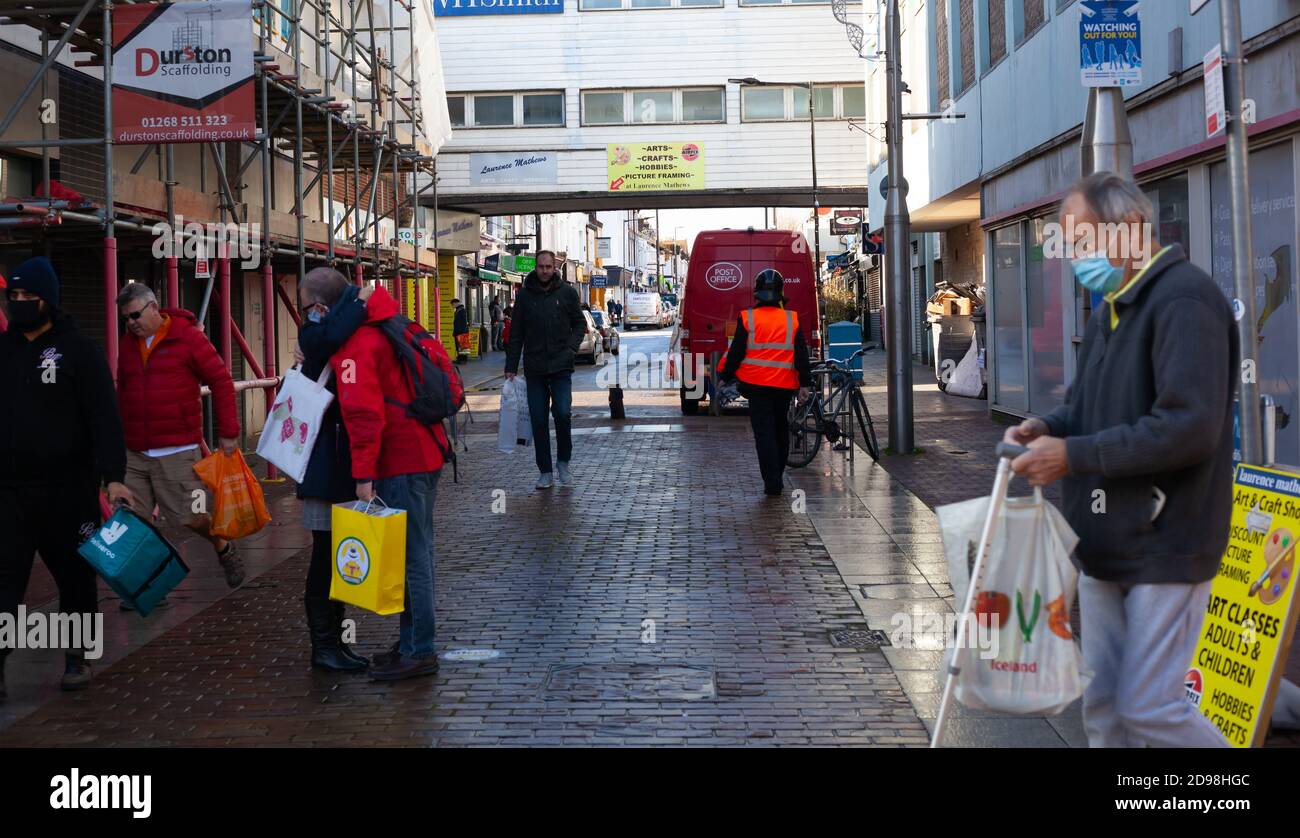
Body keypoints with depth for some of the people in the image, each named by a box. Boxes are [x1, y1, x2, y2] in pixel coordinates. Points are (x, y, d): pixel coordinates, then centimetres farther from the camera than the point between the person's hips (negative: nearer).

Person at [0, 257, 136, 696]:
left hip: (69, 489, -3)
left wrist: (113, 476, -19)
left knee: (75, 575, 9)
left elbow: (104, 417, -9)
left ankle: (77, 657, 24)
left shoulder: (79, 349, -2)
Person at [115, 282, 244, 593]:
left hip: (178, 451, -5)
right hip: (135, 453, 5)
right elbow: (123, 393, 20)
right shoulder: (128, 343, 12)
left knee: (190, 516, -1)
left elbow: (221, 381, -5)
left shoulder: (187, 337, -5)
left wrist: (228, 432, -6)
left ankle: (224, 548, 30)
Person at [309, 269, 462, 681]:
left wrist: (363, 473, -22)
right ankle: (413, 642, 27)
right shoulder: (390, 325, 14)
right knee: (416, 551, 17)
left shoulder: (353, 344, -16)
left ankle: (418, 652, 3)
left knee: (410, 556, -3)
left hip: (400, 462, -10)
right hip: (426, 451, 10)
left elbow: (363, 411, -24)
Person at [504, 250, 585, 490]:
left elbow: (579, 324, 9)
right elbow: (516, 333, 8)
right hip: (534, 369, 1)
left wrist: (571, 349, -8)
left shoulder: (567, 292, 3)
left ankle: (563, 462, 9)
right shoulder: (525, 294, 5)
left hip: (561, 367, -1)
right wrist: (511, 367, 5)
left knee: (563, 412, -13)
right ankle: (545, 472, 12)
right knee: (538, 421, 3)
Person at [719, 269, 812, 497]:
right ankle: (777, 477, 27)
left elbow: (735, 352, -1)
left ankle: (772, 483, -9)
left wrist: (725, 377, 11)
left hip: (757, 384, -2)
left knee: (764, 433, -1)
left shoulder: (747, 318, -4)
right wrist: (804, 383, 7)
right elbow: (801, 354, 2)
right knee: (781, 431, 18)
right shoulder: (792, 319, 2)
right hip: (785, 385, 2)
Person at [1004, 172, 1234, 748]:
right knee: (1102, 706, 12)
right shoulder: (1111, 308, 14)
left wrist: (1074, 455, -22)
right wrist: (1049, 428, 2)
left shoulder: (1183, 300, -17)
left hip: (1165, 548, -9)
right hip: (1106, 548, 9)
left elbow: (1189, 427, -26)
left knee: (1148, 709, -5)